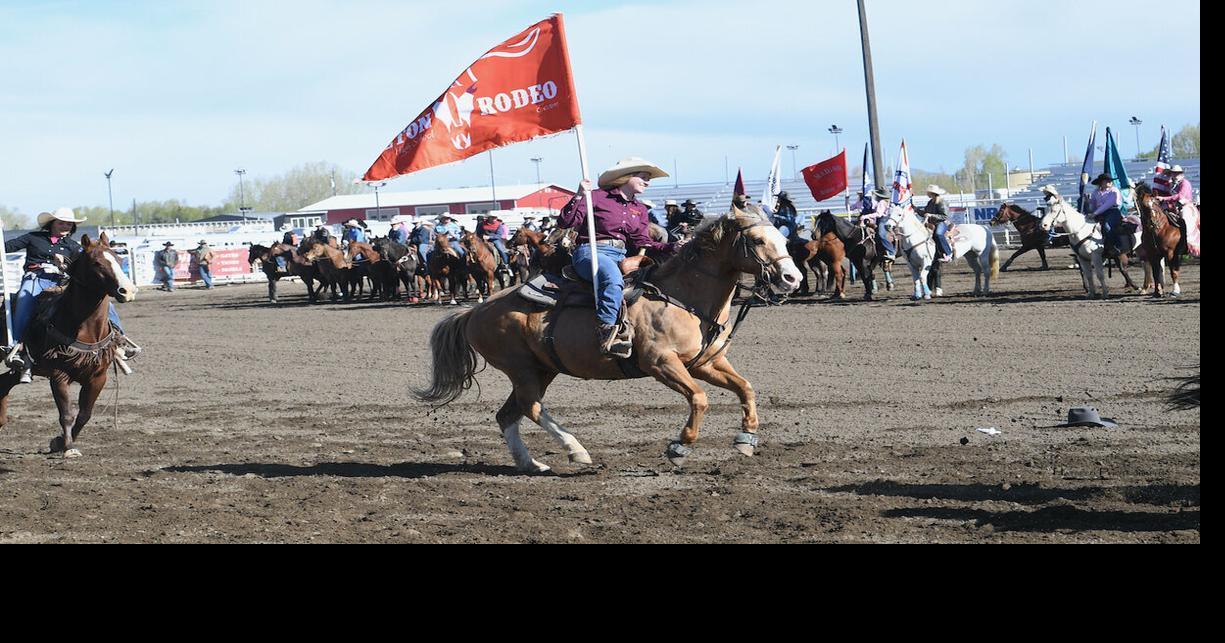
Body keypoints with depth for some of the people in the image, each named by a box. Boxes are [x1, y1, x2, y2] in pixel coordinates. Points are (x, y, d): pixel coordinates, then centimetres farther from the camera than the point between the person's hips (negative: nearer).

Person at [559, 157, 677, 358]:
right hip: (591, 252, -7)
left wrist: (670, 248, -2)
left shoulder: (640, 209, 23)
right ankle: (606, 330, -47)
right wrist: (579, 196, -16)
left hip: (621, 257, 7)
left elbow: (642, 242, 13)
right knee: (612, 279, -39)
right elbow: (566, 222, -2)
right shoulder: (598, 197, 3)